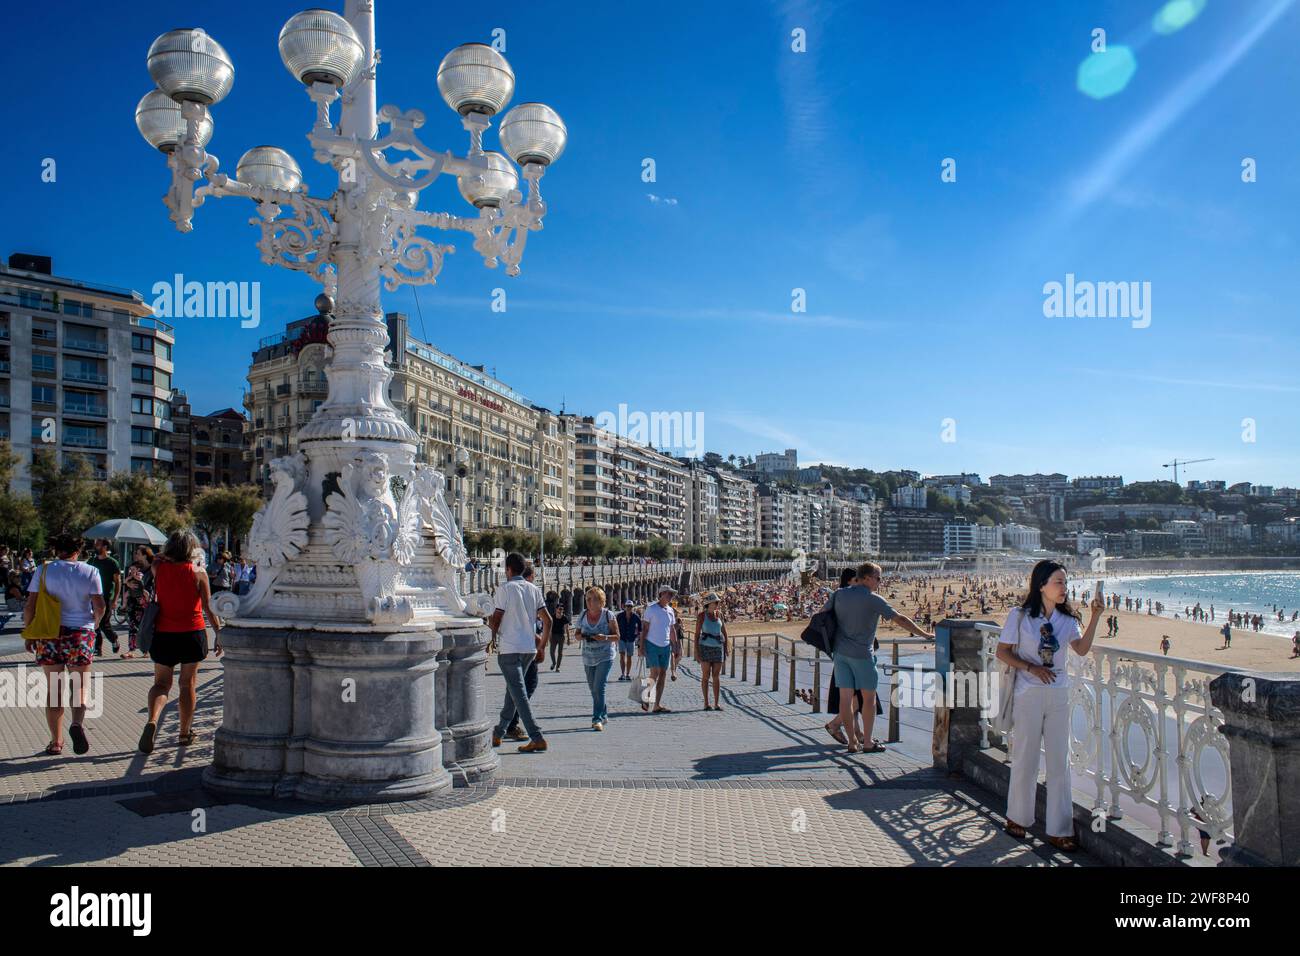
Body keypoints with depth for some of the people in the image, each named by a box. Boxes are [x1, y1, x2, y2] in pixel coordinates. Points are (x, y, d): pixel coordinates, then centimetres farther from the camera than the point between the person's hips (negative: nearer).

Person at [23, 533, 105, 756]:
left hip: (49, 633, 1)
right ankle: (77, 722, -18)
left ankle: (56, 742, 11)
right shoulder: (90, 572, 0)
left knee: (54, 689, 9)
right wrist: (94, 622, 15)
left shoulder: (43, 570, 1)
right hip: (80, 633, -1)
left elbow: (30, 606, -3)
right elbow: (99, 607, -5)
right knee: (79, 686, 9)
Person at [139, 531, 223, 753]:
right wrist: (219, 634, -1)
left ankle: (152, 721, -17)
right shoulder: (198, 573, -8)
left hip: (163, 635, 1)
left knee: (161, 683, 10)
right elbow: (209, 608, -7)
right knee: (188, 683, 11)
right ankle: (185, 733, 18)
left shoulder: (159, 568, -4)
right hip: (192, 634, -1)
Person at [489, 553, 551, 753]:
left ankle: (537, 739, -14)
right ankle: (497, 734, 28)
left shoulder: (504, 589, -8)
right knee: (513, 690, 18)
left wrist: (492, 638, 9)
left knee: (519, 693, -7)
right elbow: (548, 620, 8)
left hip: (510, 648, -7)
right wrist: (542, 647, 16)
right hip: (530, 648, 7)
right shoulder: (534, 589, 9)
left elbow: (496, 621, -9)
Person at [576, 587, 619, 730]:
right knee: (593, 689, 12)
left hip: (605, 656, -5)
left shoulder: (608, 616, -9)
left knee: (599, 687, -16)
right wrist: (582, 636, -10)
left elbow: (617, 636, -5)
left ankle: (597, 719, -15)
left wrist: (605, 637, -24)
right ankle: (604, 716, 28)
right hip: (588, 658, 5)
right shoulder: (583, 616, 3)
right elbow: (577, 634, 13)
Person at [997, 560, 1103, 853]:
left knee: (1059, 762, 5)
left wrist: (1095, 617, -17)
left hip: (1059, 695, 4)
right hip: (1029, 694, -4)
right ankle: (1017, 818, 26)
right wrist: (1031, 668, -17)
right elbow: (1002, 652, -5)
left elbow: (1081, 649, -9)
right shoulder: (1020, 616, -7)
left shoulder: (1067, 618, 4)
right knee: (1025, 759, 7)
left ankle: (1059, 830, 12)